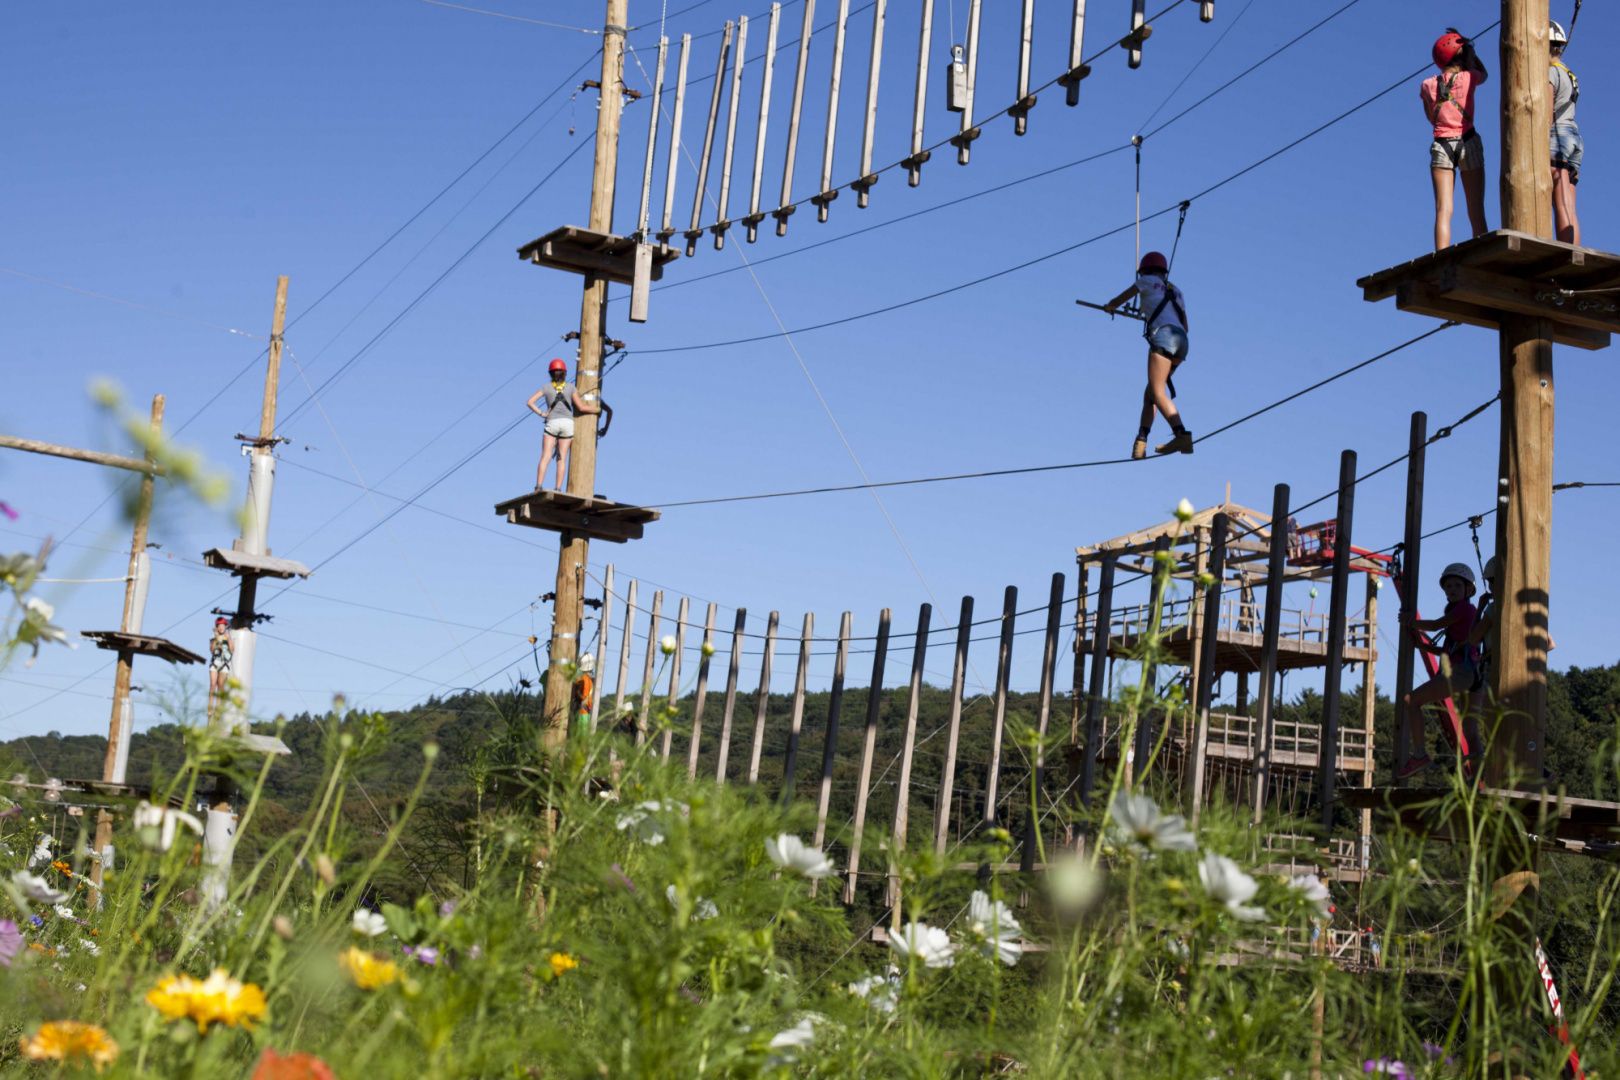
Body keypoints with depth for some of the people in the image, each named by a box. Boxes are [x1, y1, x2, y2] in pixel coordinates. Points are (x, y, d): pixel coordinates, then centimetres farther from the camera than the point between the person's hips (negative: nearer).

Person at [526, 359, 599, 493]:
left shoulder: (547, 387, 7)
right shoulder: (570, 387, 6)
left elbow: (530, 402, -1)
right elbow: (581, 407, 3)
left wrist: (541, 414, 4)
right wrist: (596, 409, 18)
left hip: (552, 423, 0)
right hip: (567, 423, 0)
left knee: (545, 457, -4)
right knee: (562, 458, 1)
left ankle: (538, 486, -19)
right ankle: (558, 489, -8)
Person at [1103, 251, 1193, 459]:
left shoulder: (1147, 281, 13)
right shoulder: (1176, 292, 29)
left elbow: (1120, 300, 26)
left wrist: (1109, 307, 48)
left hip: (1163, 336, -7)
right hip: (1182, 342, 7)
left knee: (1157, 392, -18)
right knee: (1150, 392, 12)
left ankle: (1181, 435, -37)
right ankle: (1141, 442, 4)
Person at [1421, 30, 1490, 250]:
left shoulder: (1428, 85, 5)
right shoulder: (1468, 77, 0)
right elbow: (1483, 74, 24)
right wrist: (1467, 48, 21)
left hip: (1441, 146, 1)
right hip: (1468, 142, -1)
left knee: (1443, 210, -6)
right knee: (1476, 212, 1)